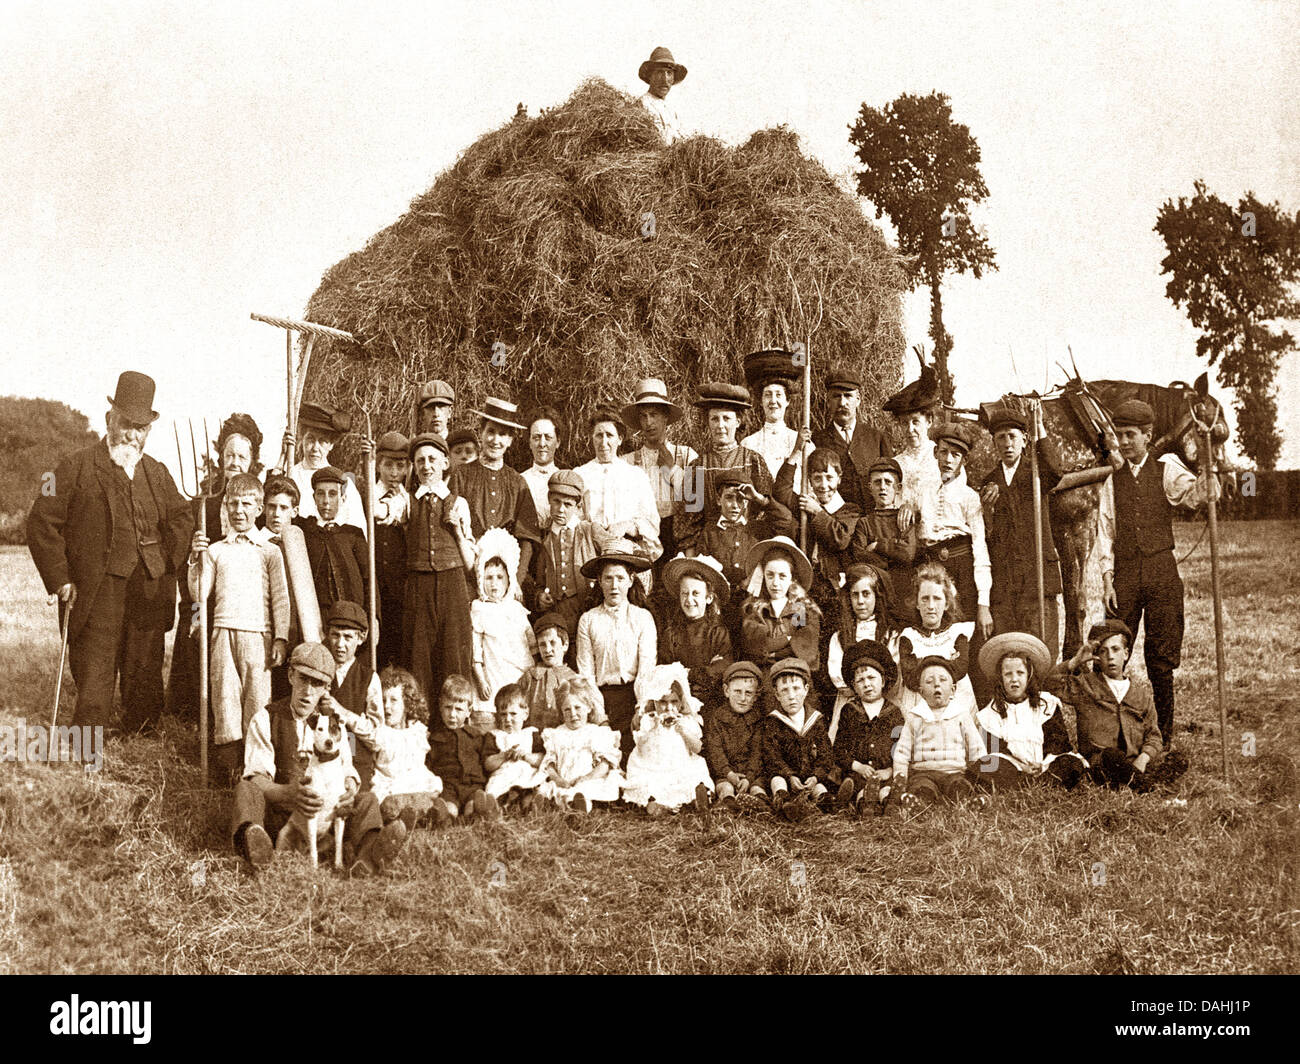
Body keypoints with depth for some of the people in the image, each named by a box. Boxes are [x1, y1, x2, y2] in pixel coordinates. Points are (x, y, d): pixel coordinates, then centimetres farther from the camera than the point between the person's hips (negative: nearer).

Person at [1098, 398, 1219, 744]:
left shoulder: (1166, 469, 5)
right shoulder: (1112, 478, 10)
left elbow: (1189, 491, -17)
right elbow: (1105, 530, 8)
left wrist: (1205, 487, -41)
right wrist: (1107, 579, 0)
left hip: (1162, 572, -1)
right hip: (1124, 573, 1)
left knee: (1161, 657, 3)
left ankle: (1163, 738, 14)